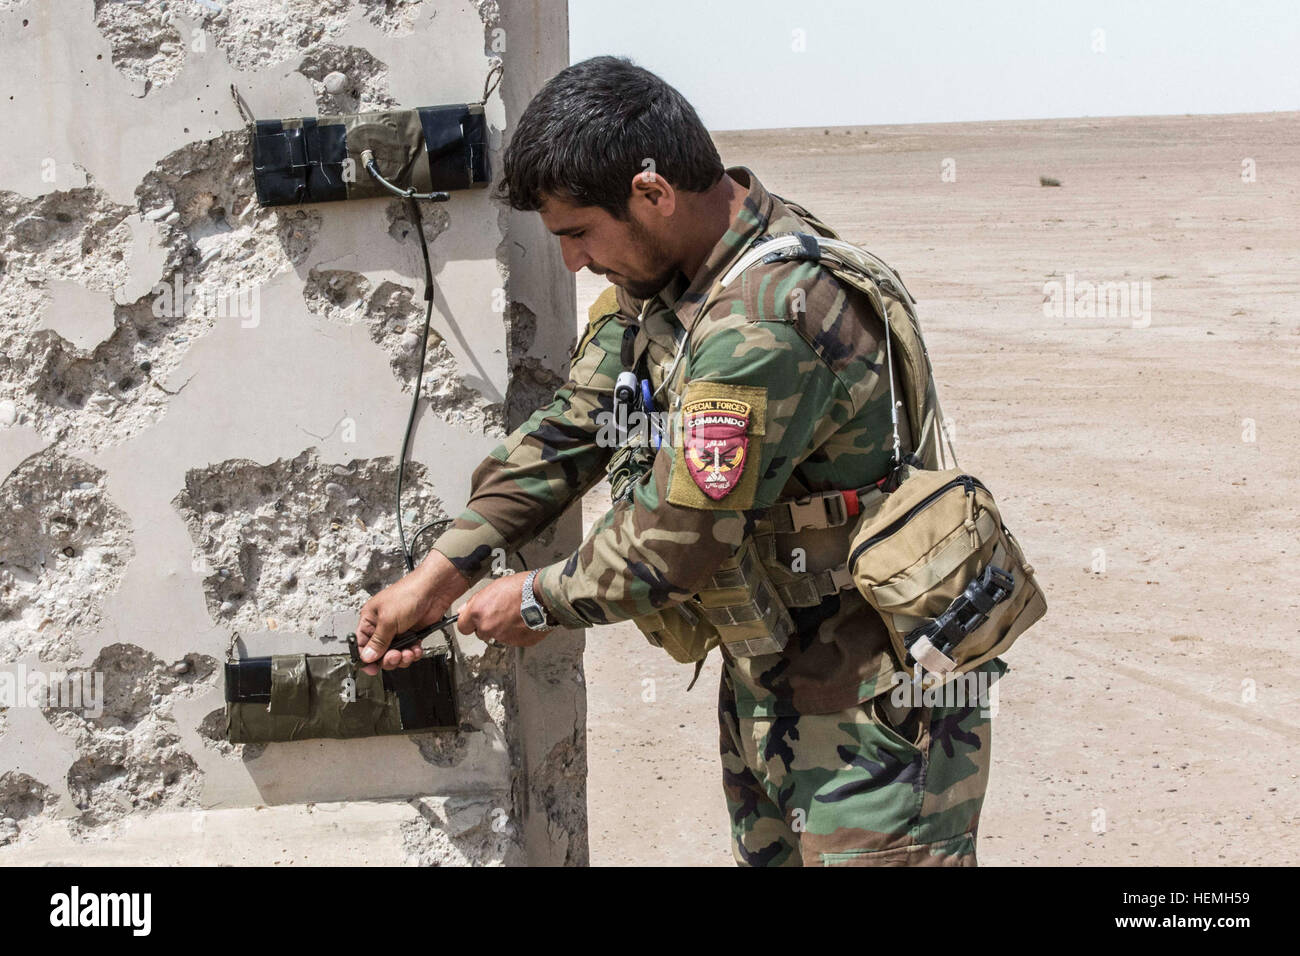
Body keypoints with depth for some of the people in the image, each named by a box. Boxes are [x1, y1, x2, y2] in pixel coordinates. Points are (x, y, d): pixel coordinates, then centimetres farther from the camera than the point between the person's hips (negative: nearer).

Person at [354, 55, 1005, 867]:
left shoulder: (763, 324, -29)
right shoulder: (660, 269, 2)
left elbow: (672, 544, -24)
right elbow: (571, 431, 9)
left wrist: (538, 602, -6)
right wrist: (437, 575, 4)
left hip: (869, 708, -9)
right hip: (767, 680, 9)